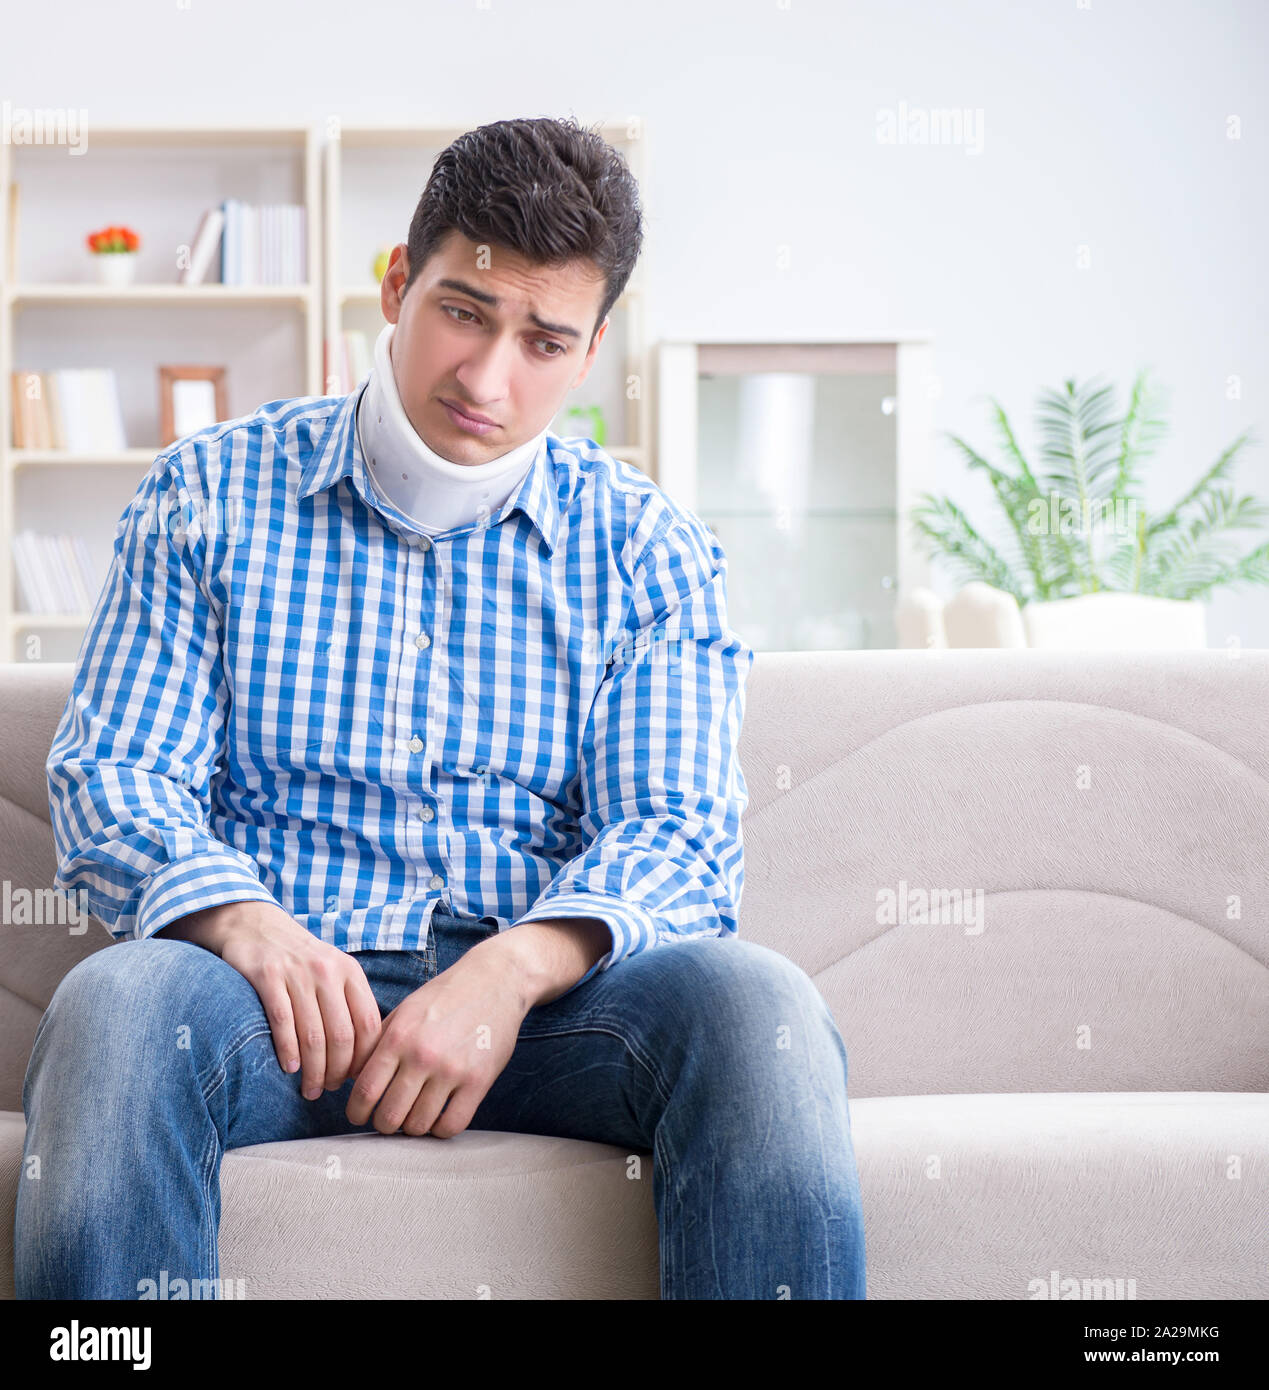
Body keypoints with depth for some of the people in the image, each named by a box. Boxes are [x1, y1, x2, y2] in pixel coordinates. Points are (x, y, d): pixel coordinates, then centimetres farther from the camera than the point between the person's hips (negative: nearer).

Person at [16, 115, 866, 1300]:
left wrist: (514, 969, -21)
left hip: (539, 991, 1)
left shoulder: (648, 548, 11)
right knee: (115, 1006, -35)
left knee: (756, 1002, -30)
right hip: (290, 981, 0)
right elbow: (111, 777, 4)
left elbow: (675, 833, 1)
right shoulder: (212, 492, 10)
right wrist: (243, 921, -19)